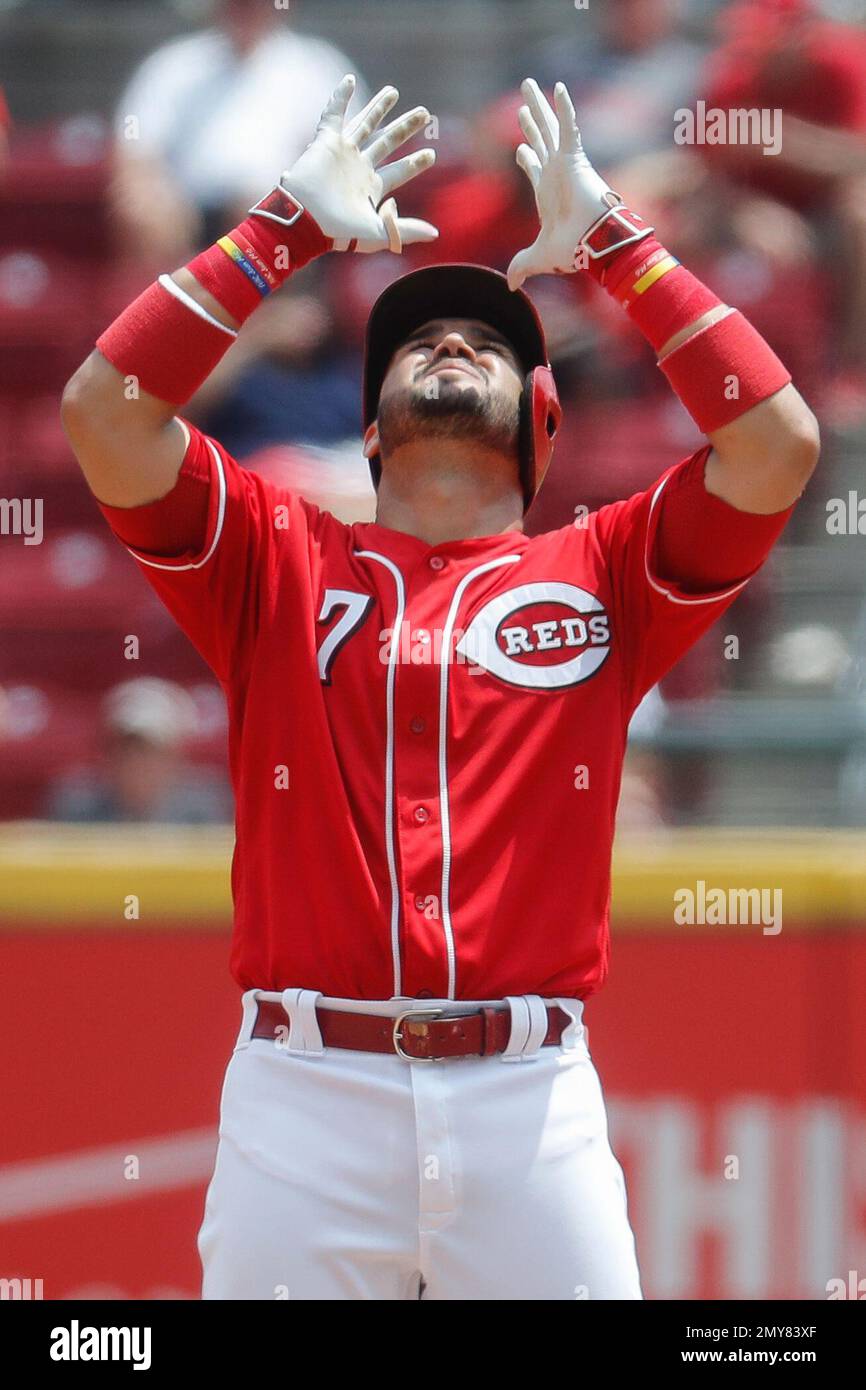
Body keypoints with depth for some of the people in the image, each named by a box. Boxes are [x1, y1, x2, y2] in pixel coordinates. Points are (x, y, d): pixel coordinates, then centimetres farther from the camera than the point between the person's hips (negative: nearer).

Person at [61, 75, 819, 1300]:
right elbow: (107, 410, 1)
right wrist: (292, 226, 7)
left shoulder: (599, 573, 13)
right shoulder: (277, 560, 13)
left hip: (530, 1100, 0)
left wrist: (609, 238, 8)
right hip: (305, 1091, 0)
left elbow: (777, 441, 1)